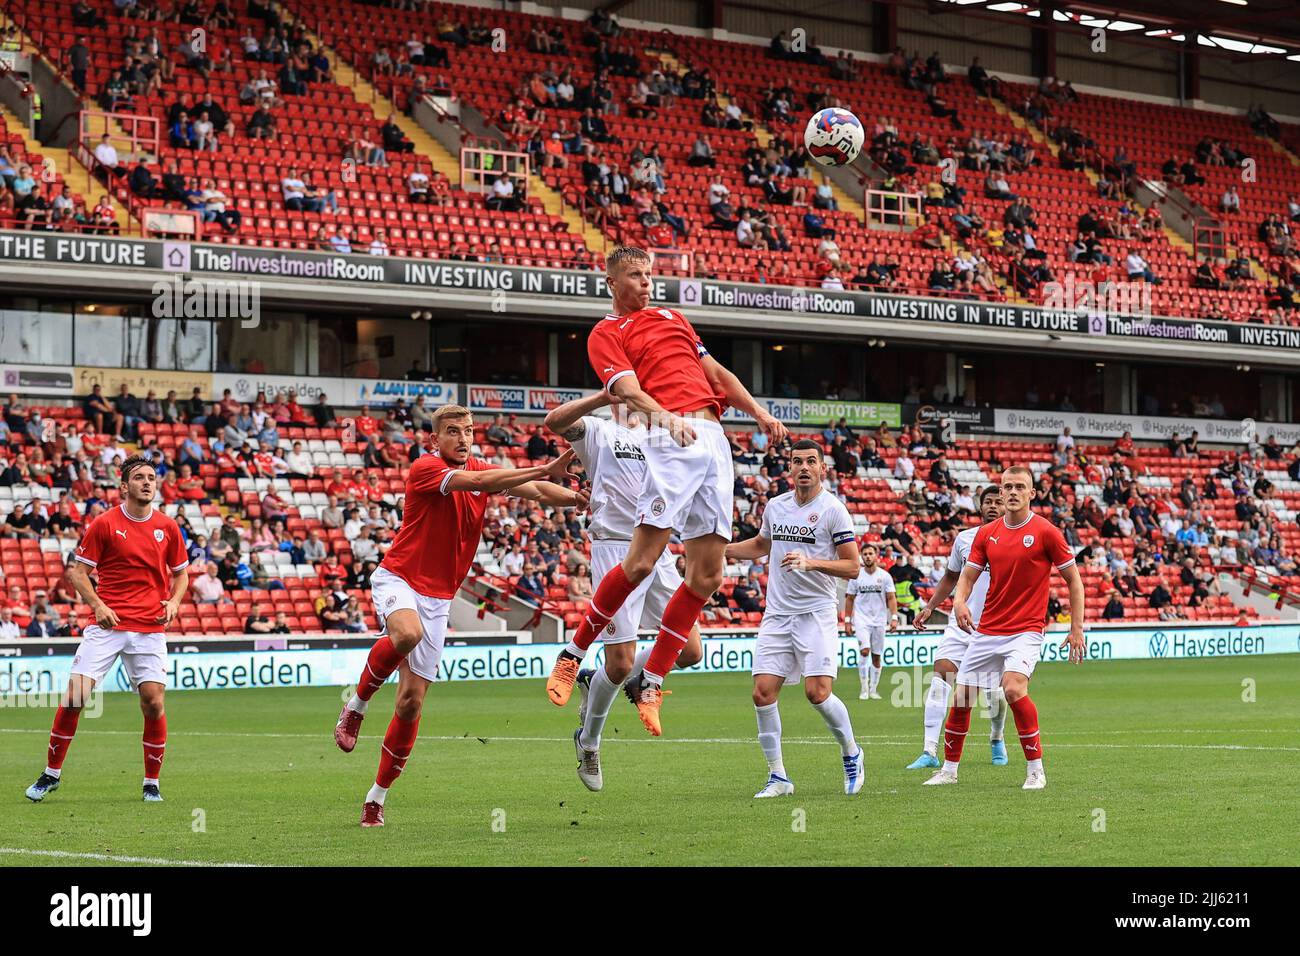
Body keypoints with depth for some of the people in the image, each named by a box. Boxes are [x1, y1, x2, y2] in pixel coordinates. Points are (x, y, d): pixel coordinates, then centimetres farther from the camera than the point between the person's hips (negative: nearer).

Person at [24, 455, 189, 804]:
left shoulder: (167, 527, 7)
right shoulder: (104, 524, -1)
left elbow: (181, 573, 19)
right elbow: (77, 570, 2)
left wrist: (173, 602, -1)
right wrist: (97, 604, -12)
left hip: (150, 629, 2)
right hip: (108, 623, -2)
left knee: (153, 701, -7)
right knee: (74, 695, -8)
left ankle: (151, 782, 9)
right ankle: (51, 773, 8)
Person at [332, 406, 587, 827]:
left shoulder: (482, 470, 7)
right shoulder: (425, 468, -13)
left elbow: (534, 489, -5)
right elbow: (477, 482, -29)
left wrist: (574, 496, -27)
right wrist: (543, 470, -36)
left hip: (438, 597, 5)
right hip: (398, 579, -5)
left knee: (411, 702, 1)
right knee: (408, 633, -40)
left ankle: (377, 796, 12)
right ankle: (357, 704, -14)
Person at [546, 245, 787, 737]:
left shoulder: (673, 318, 29)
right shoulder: (606, 333, 8)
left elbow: (717, 372, 32)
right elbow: (628, 388, -9)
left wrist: (758, 411, 21)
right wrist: (666, 415, -27)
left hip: (713, 436, 6)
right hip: (671, 440, -6)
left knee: (707, 575, 0)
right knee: (641, 562, -17)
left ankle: (651, 682, 8)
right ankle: (573, 654, 2)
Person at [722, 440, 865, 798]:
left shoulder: (832, 509, -6)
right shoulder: (775, 506, 10)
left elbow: (852, 567, -8)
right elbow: (761, 544, 32)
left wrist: (811, 562, -22)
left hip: (816, 613, -5)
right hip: (776, 614, 5)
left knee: (817, 691, -16)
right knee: (763, 692, -6)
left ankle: (852, 754, 12)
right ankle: (778, 777, 3)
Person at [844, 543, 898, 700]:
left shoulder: (885, 576, 2)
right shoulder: (856, 576, 2)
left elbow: (891, 598, 0)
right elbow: (850, 599, 8)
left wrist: (894, 617, -12)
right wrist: (847, 621, 3)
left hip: (879, 621, 1)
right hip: (861, 620, -1)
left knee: (876, 656, 5)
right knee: (864, 650, -19)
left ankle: (873, 689, 15)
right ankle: (864, 688, -12)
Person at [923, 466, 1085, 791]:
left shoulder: (1045, 532, -6)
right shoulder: (986, 533, 7)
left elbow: (1074, 580, -1)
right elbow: (968, 574, 7)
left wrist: (1077, 629, -6)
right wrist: (959, 601, -16)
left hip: (1026, 630, -5)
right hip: (986, 630, 5)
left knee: (1014, 689, -27)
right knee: (961, 698, 5)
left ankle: (1036, 769, -14)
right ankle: (949, 769, 23)